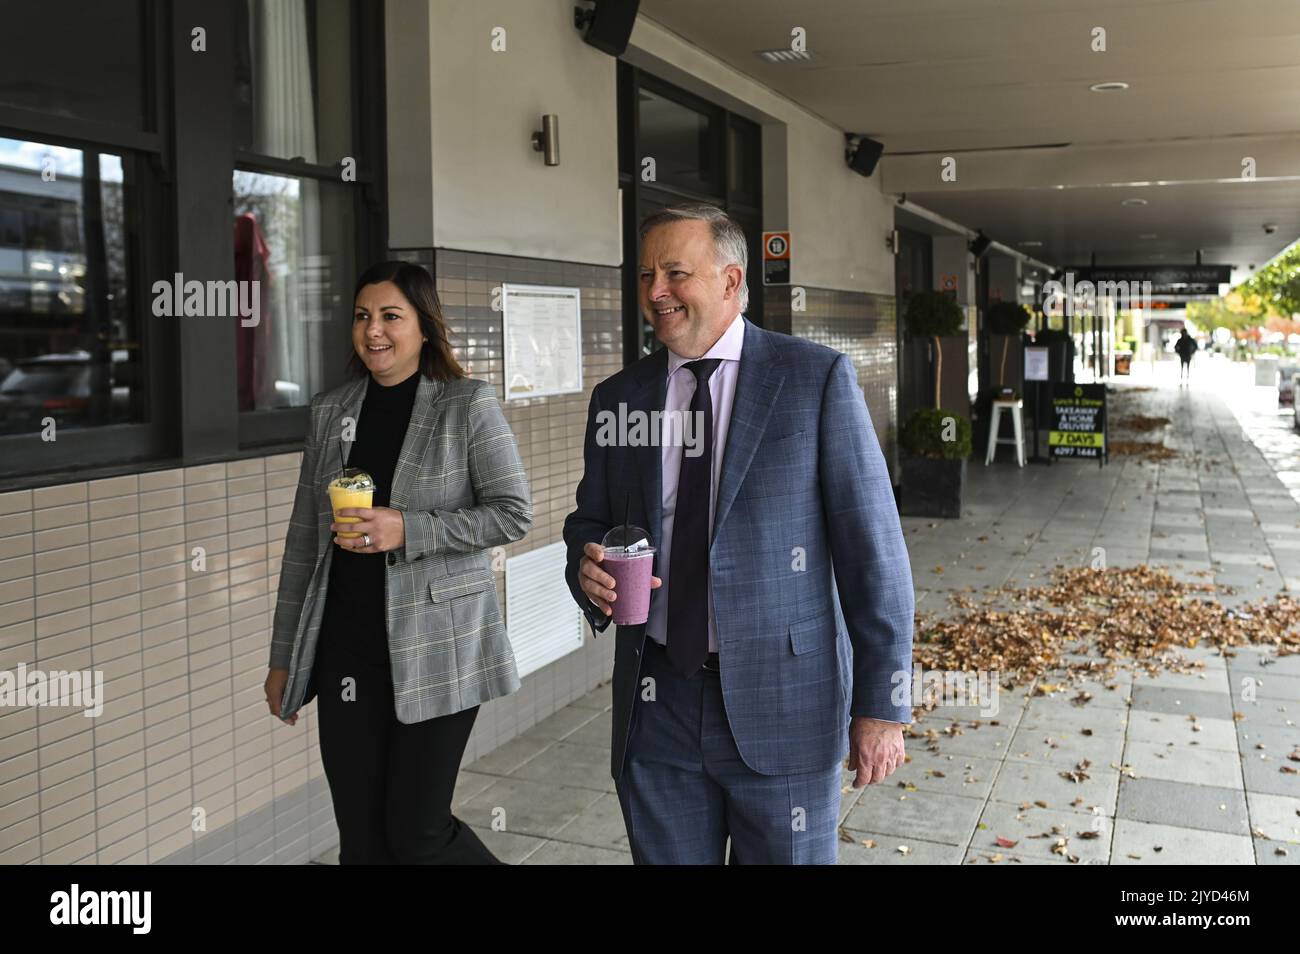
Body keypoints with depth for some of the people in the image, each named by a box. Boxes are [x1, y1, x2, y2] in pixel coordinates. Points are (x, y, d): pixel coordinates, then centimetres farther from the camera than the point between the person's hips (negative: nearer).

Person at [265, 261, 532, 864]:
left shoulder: (468, 404, -4)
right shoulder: (330, 411, 9)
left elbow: (513, 513, -8)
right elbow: (304, 538, 11)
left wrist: (407, 530, -20)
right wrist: (284, 656, 12)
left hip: (434, 645, -4)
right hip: (345, 649, 5)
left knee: (417, 833, -1)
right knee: (362, 840, 8)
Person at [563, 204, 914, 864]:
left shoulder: (817, 378, -5)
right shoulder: (617, 399, 7)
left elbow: (871, 547, -6)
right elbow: (589, 523, 16)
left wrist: (880, 704, -8)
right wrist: (587, 568, -9)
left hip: (784, 704, -3)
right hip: (655, 705, 3)